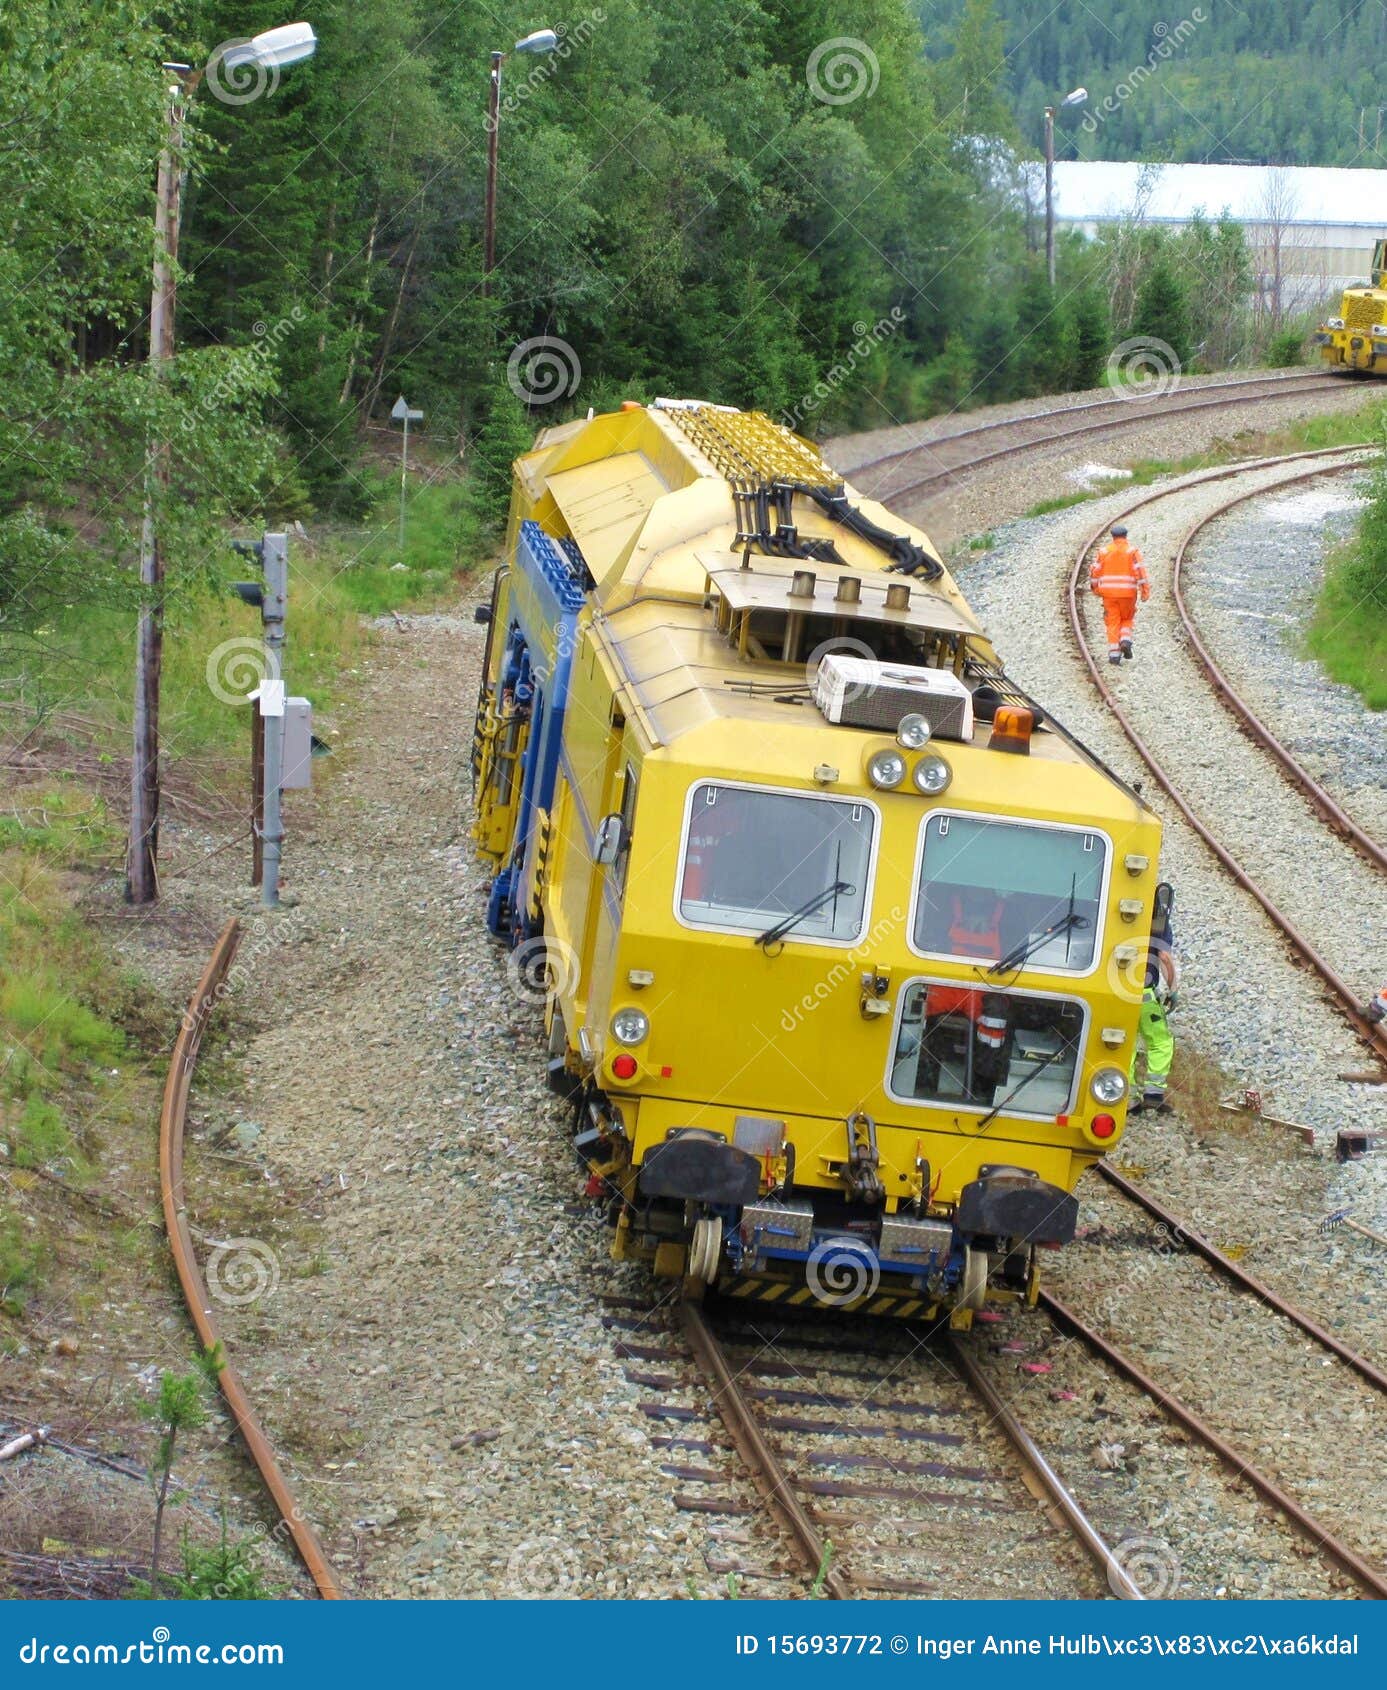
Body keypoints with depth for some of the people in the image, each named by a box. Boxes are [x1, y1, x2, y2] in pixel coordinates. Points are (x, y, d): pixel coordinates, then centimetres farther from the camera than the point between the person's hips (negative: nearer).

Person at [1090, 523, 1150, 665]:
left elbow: (1095, 571, 2)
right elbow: (1140, 570, -11)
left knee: (1113, 623, 5)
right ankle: (1125, 641, -6)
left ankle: (1114, 654, -2)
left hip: (1109, 592, 1)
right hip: (1127, 593, -1)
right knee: (1127, 619, 19)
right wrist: (1145, 590, -11)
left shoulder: (1104, 551, 2)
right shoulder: (1132, 551, -3)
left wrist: (1094, 587, 17)